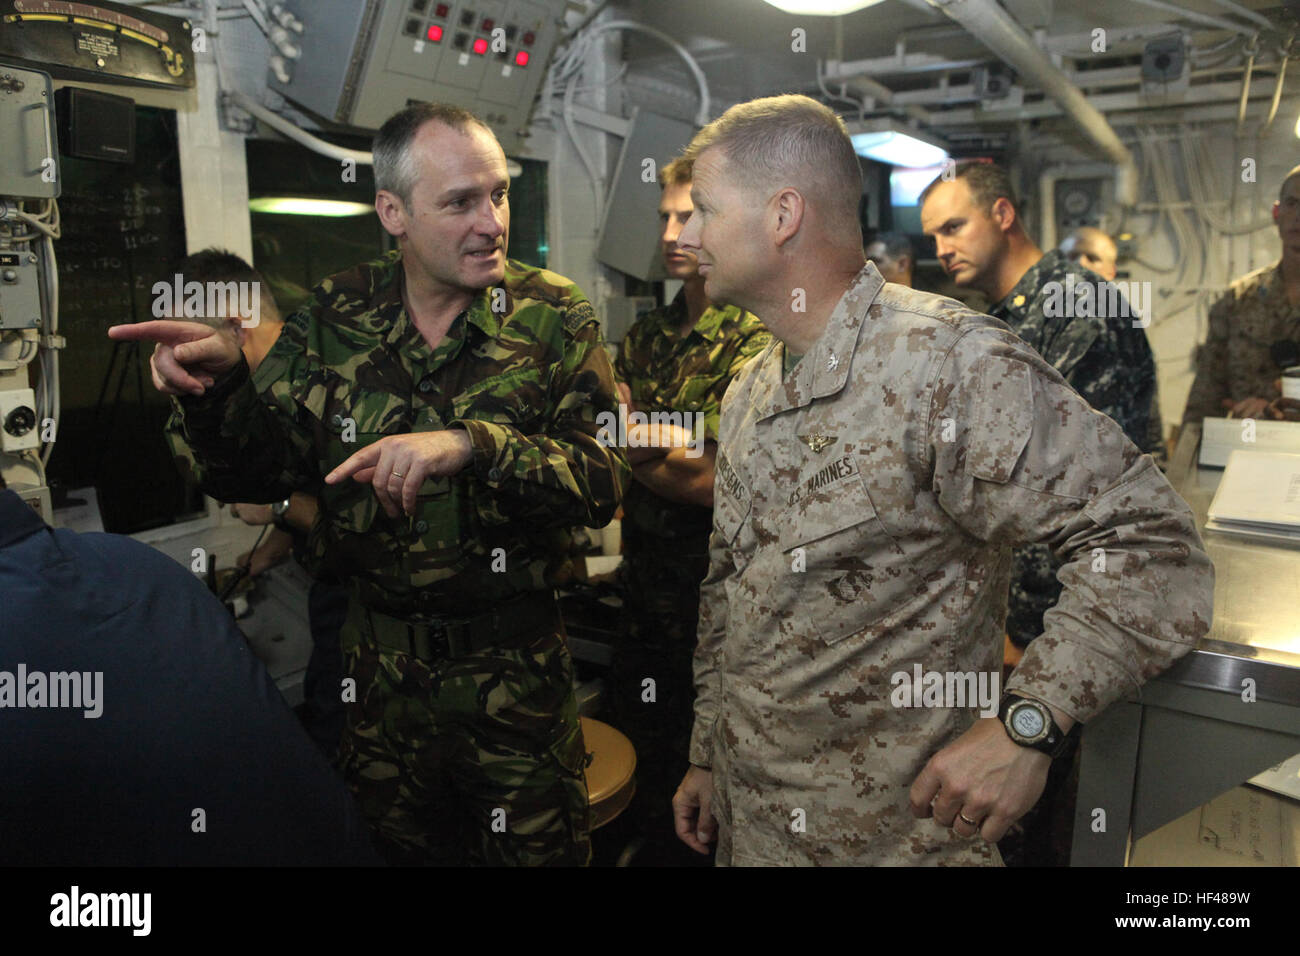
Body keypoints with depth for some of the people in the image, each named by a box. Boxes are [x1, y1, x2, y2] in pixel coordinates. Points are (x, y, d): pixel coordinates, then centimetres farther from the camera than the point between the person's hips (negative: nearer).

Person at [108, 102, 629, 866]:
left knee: (541, 847, 14)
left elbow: (603, 481, -19)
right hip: (379, 667, 3)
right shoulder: (336, 320, -2)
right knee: (395, 846, 23)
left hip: (516, 674, -2)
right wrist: (218, 387, -20)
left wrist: (471, 445, -34)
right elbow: (258, 473, -1)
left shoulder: (556, 318, -9)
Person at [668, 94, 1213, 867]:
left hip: (886, 835, -7)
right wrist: (707, 757, 16)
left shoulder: (950, 360, -20)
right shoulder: (748, 393, 7)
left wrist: (1027, 725, -27)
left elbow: (1155, 549, -23)